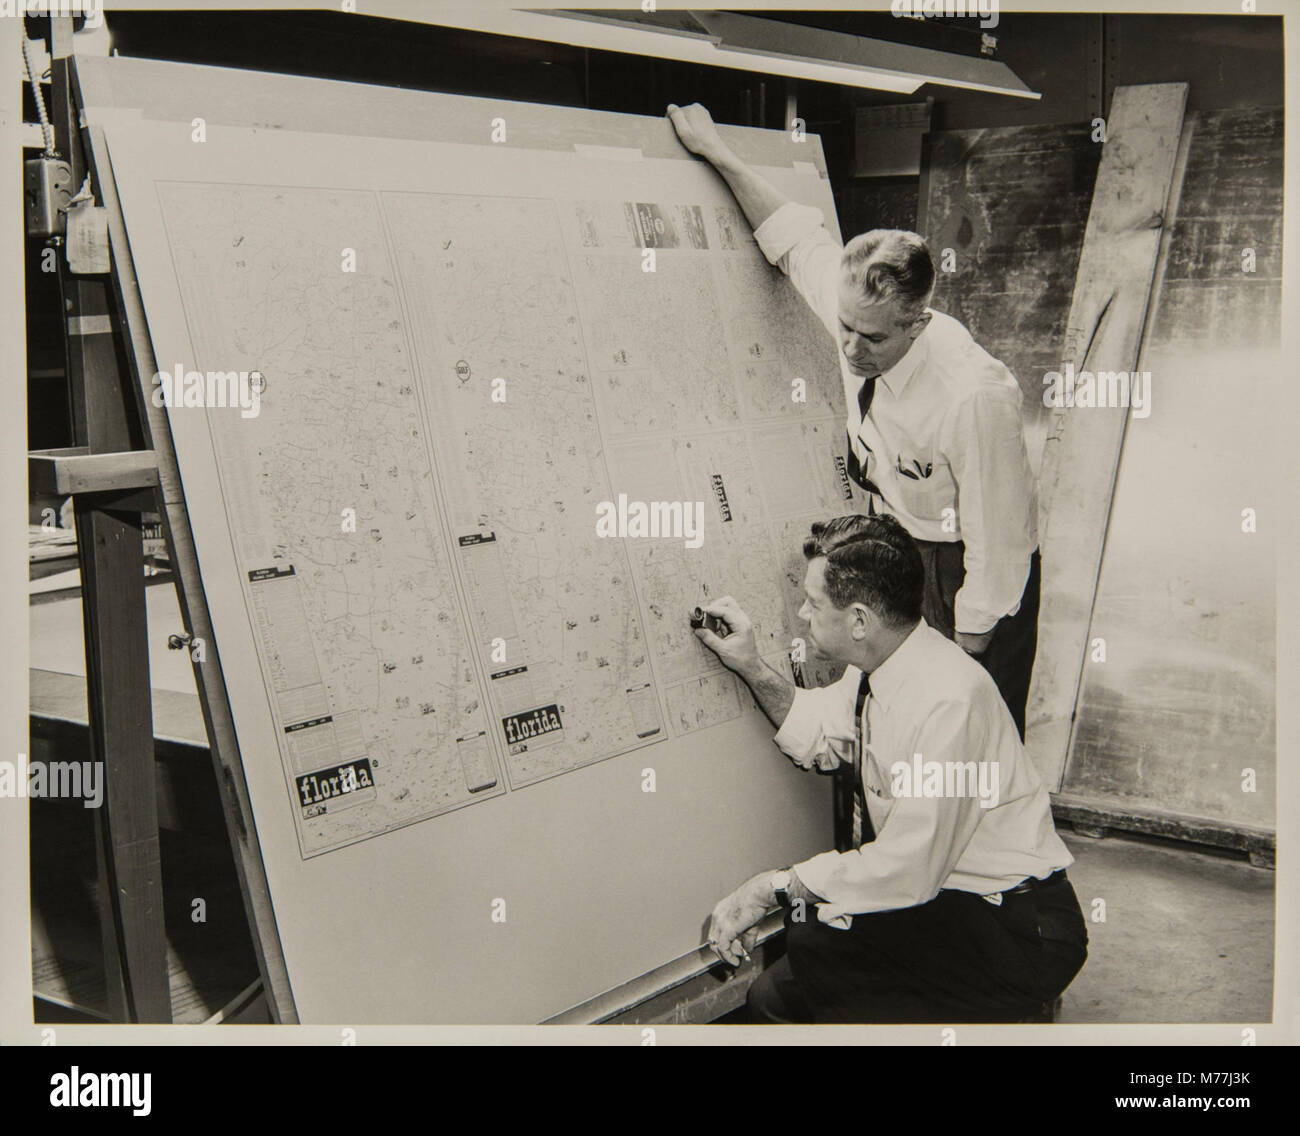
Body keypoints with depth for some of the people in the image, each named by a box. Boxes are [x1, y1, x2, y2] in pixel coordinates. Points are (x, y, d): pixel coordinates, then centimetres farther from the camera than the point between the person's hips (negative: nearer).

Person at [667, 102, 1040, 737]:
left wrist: (962, 661, -16)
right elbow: (795, 238, 6)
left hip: (963, 565, -6)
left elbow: (997, 548, -25)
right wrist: (719, 156, 11)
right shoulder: (856, 304, -16)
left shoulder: (974, 399, -35)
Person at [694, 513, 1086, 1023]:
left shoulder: (947, 700, -28)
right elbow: (819, 737, 17)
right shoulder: (874, 666, -2)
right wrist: (753, 669, 3)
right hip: (926, 889, 8)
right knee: (773, 996, -1)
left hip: (1017, 933, -8)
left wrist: (772, 887, -21)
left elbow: (908, 870, -27)